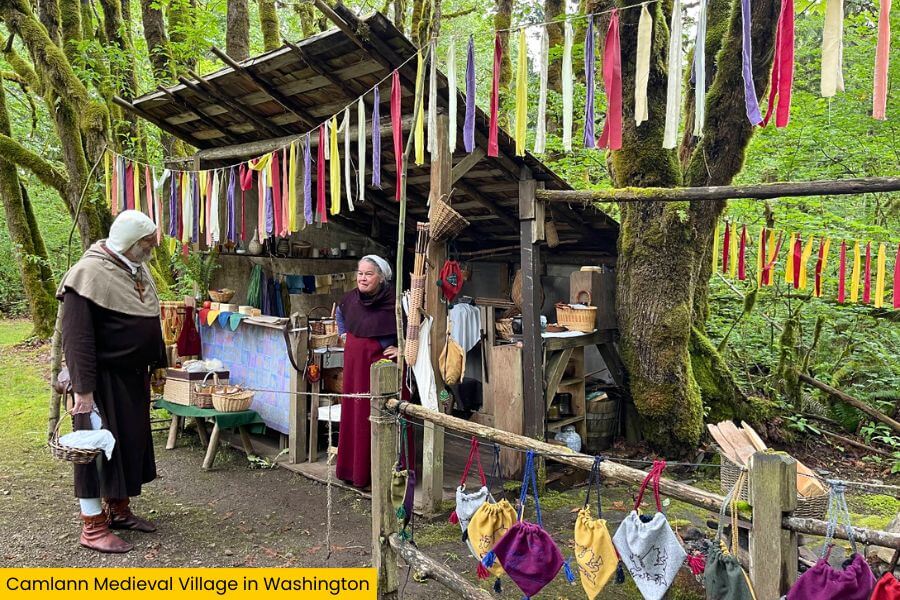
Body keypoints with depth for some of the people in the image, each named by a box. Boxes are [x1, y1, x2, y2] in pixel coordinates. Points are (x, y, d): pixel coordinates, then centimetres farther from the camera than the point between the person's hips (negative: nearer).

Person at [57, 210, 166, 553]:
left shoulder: (138, 270, 10)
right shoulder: (90, 274, -18)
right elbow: (77, 338, -21)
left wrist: (155, 365, 19)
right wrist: (83, 390, -24)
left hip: (133, 378, 9)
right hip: (103, 380, -9)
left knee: (132, 443, 16)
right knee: (99, 447, 0)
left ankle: (118, 510, 31)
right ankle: (92, 526, 10)